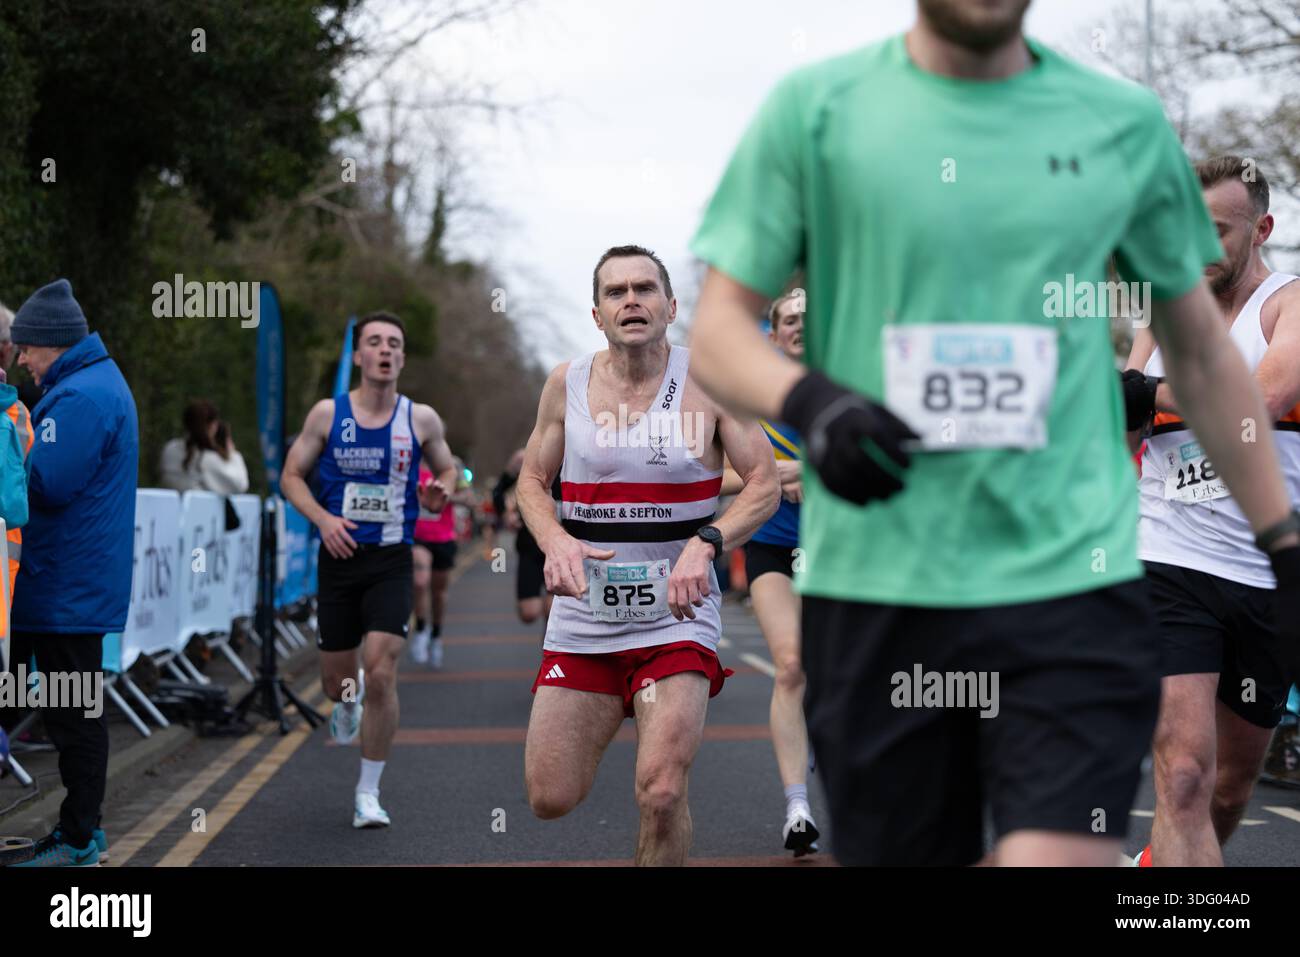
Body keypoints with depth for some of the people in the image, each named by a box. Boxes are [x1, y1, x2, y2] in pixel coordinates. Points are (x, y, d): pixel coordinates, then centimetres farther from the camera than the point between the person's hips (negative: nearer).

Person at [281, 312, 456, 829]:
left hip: (392, 561, -1)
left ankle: (368, 792, -2)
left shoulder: (421, 419, 1)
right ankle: (348, 700, 50)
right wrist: (323, 518, -12)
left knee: (381, 674, -15)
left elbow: (447, 469, 17)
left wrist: (439, 492, -7)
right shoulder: (327, 414, 0)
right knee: (335, 680, 9)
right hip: (340, 556, 1)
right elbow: (291, 476, 5)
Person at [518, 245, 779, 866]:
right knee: (550, 800, 3)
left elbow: (764, 485, -4)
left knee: (661, 795, -18)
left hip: (677, 612, -3)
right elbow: (532, 480, 13)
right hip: (582, 612, 3)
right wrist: (555, 541, -9)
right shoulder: (567, 384, 3)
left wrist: (705, 543, -22)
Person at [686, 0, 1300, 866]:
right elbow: (719, 329, 3)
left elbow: (1201, 354, 18)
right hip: (874, 591, 0)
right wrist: (807, 399, -19)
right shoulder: (813, 108, 3)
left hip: (1074, 577, 1)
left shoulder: (1126, 122, 8)